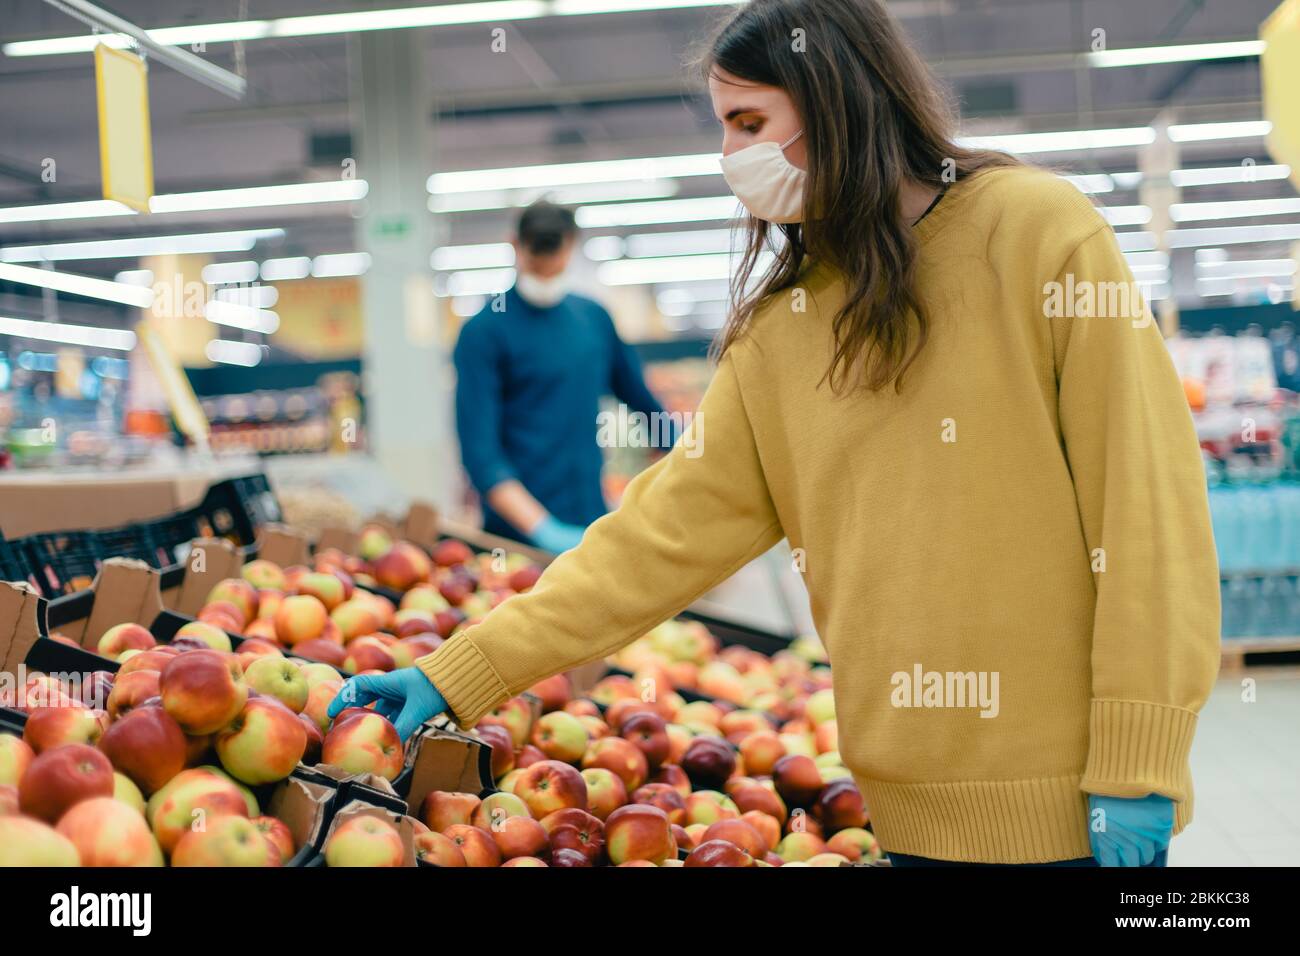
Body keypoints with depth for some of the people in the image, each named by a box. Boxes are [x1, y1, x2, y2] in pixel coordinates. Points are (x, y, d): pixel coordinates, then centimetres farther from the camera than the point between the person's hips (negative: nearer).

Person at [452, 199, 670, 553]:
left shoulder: (595, 317, 9)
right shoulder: (484, 332, -7)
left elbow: (636, 392, 22)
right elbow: (480, 452, -14)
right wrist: (543, 529, -24)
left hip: (592, 523, 5)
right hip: (518, 535, -5)